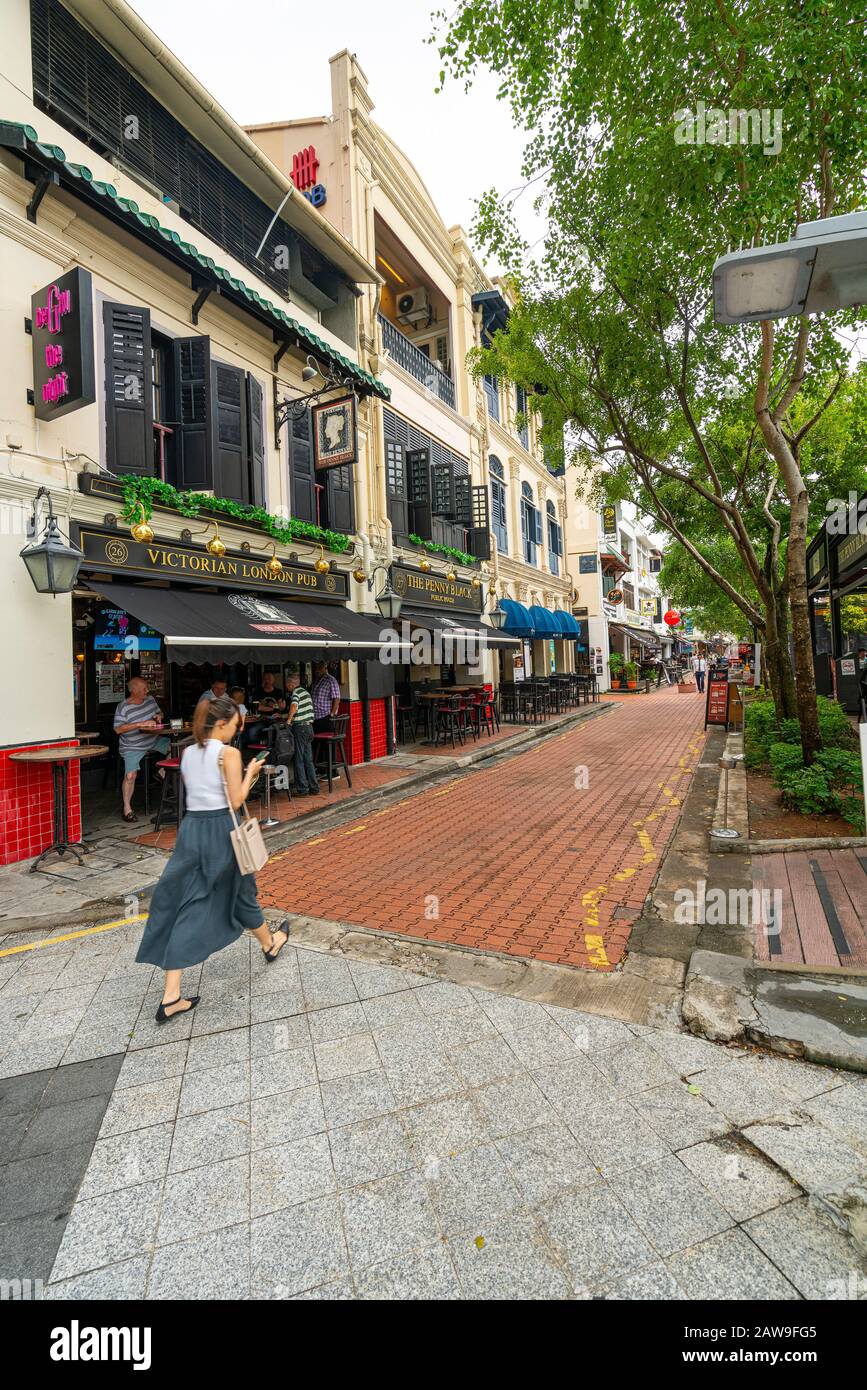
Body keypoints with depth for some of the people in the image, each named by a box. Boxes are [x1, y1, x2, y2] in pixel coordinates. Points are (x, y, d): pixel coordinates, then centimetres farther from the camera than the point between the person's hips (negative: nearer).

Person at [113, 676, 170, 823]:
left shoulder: (150, 699, 5)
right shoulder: (123, 707, -14)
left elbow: (159, 712, 22)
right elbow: (118, 729, -21)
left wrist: (159, 716, -3)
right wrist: (140, 724, -28)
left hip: (153, 740, 6)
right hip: (133, 747, -6)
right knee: (130, 775, -20)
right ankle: (127, 808, -6)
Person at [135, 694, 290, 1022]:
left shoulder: (188, 753, 8)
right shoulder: (229, 753, -13)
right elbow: (236, 800, -15)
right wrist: (250, 773, -1)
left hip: (191, 828, 5)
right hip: (221, 830, -5)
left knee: (185, 907, 6)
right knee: (241, 892, 17)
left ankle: (171, 997, 6)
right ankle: (270, 943, 44)